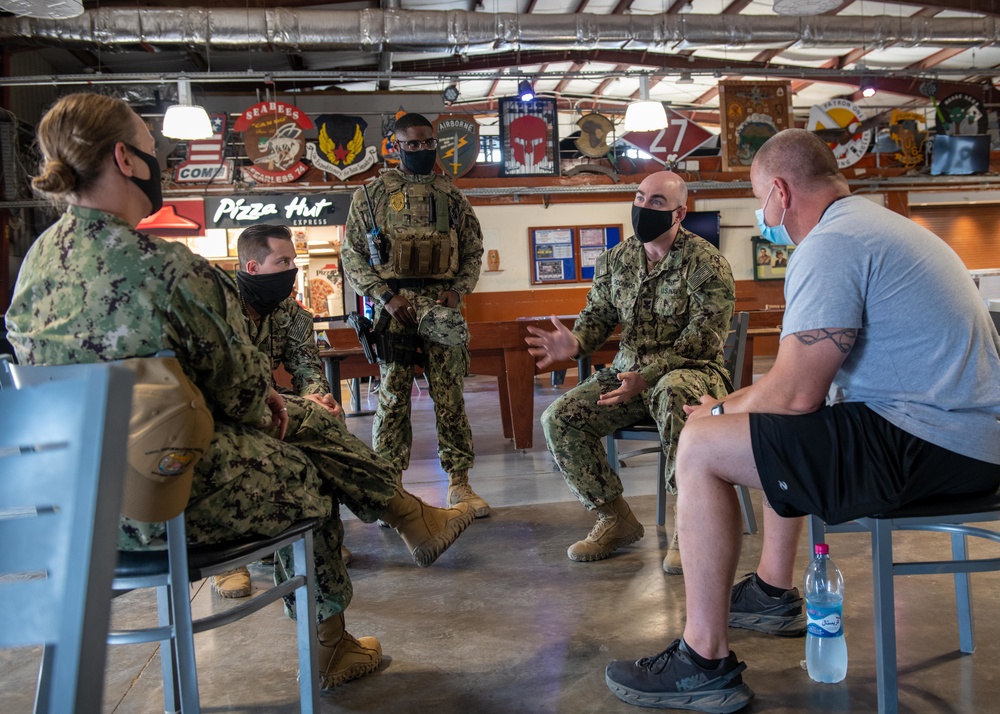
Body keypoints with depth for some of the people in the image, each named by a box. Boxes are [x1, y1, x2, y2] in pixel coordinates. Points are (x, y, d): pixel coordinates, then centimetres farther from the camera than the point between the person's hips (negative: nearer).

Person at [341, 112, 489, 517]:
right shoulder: (372, 194, 5)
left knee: (451, 395, 3)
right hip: (393, 304, -2)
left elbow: (474, 251, 14)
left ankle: (459, 483, 11)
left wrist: (458, 289, -3)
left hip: (441, 301, 2)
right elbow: (351, 253, 2)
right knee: (392, 397, 2)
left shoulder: (451, 196, 13)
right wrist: (385, 296, -10)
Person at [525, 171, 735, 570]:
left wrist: (646, 377, -28)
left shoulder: (706, 263, -9)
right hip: (628, 372, 6)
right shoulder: (615, 260, 9)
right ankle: (616, 519, 2)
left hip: (690, 371, -5)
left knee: (672, 392, -42)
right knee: (558, 419, -14)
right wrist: (574, 343, -15)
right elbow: (597, 316, 10)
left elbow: (703, 339, -17)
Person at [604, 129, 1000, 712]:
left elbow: (796, 394, -19)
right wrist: (738, 403, 16)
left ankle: (706, 664, -4)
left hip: (928, 444, -11)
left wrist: (723, 412, 0)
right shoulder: (880, 224, 19)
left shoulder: (830, 245, -15)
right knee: (779, 426, 30)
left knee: (702, 446, -12)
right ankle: (774, 593, 35)